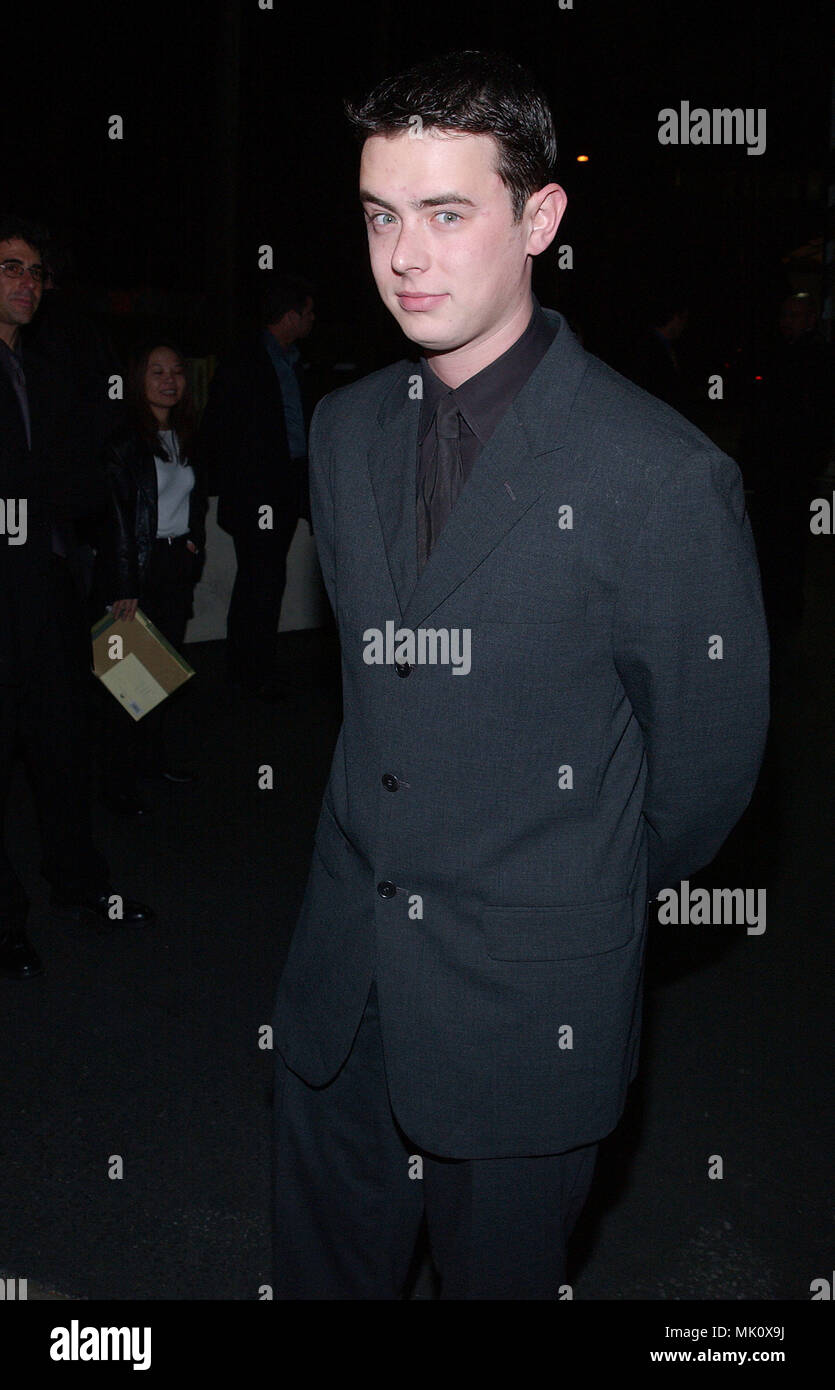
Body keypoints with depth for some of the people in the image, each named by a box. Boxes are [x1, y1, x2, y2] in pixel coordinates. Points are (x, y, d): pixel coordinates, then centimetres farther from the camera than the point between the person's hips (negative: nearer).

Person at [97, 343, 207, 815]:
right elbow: (118, 516, -12)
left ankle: (154, 753, 24)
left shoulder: (186, 437, 11)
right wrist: (124, 587, -15)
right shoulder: (124, 440, -10)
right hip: (141, 567, -6)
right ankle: (121, 779, 4)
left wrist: (194, 541, 9)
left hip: (179, 564, 6)